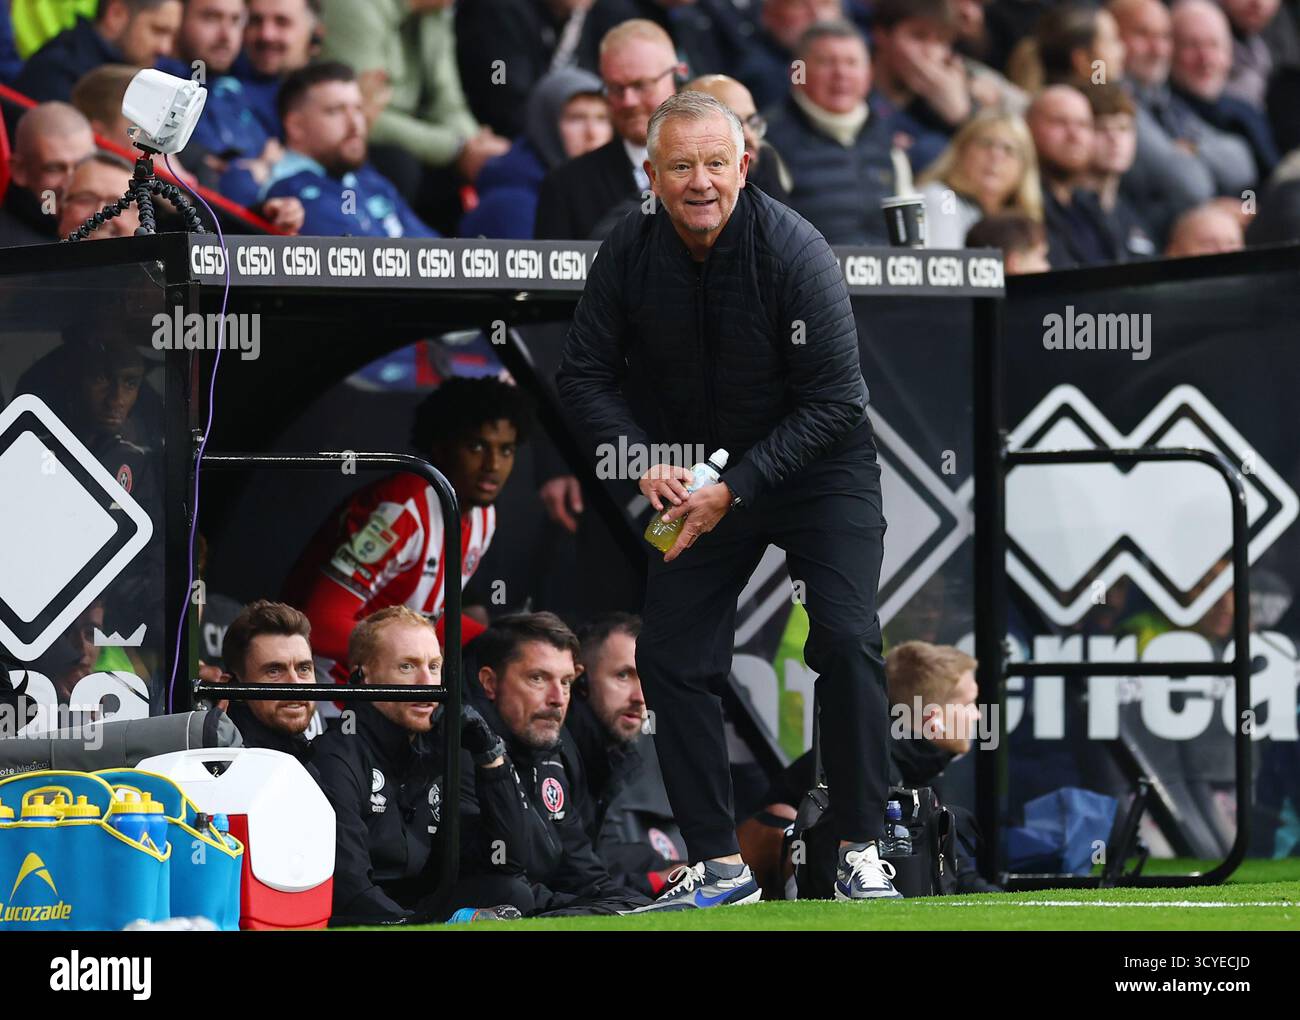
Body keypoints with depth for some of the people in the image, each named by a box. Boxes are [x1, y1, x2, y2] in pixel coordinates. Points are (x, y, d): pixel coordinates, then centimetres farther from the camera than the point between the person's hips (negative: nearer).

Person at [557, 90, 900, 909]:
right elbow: (586, 375, -2)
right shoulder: (631, 255, -12)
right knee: (669, 657, -1)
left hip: (817, 469, -4)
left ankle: (862, 852, -10)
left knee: (847, 640, -20)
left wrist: (735, 490, -26)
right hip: (699, 479, 4)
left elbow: (834, 402, -23)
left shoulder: (794, 251, -24)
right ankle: (720, 865, 7)